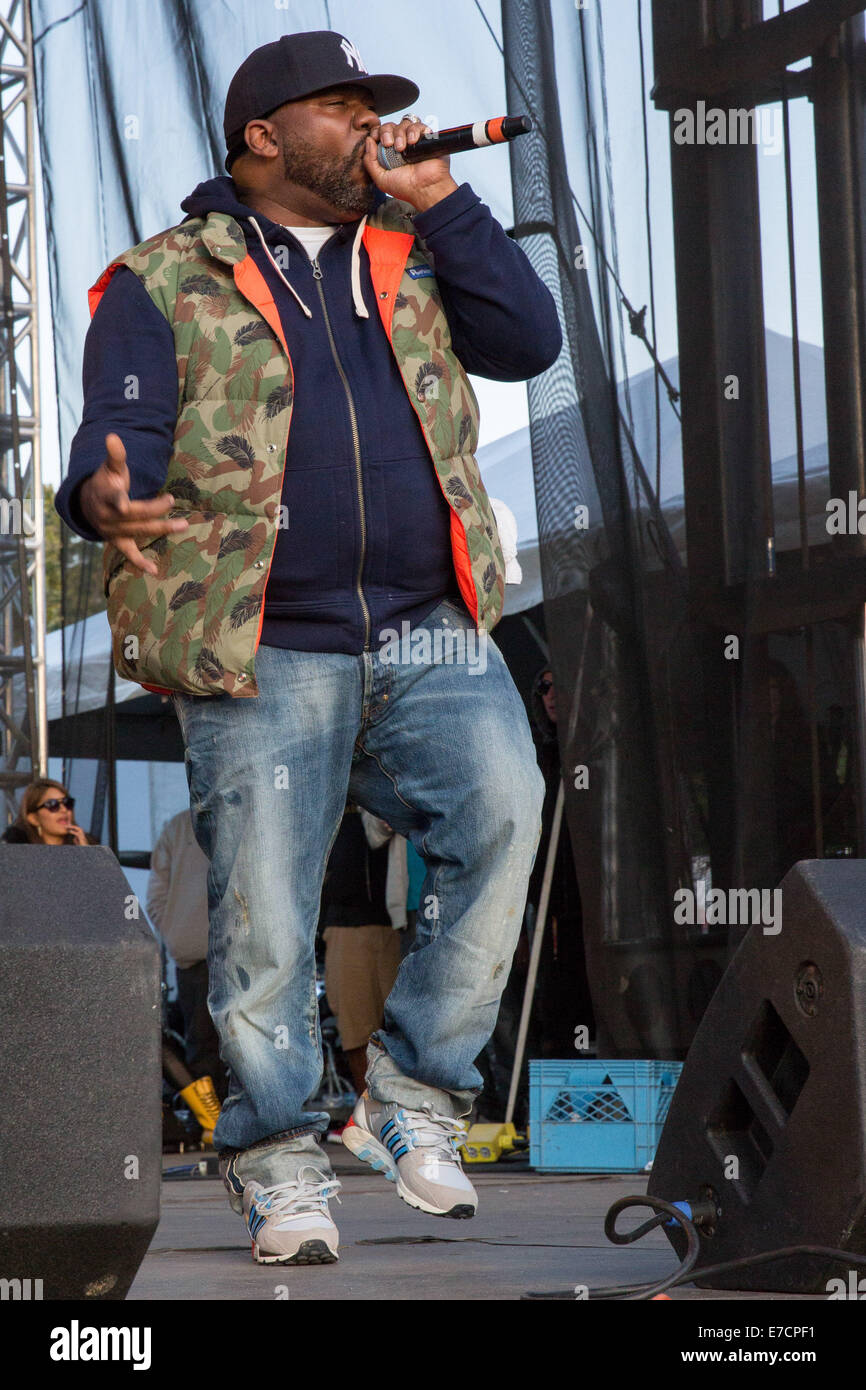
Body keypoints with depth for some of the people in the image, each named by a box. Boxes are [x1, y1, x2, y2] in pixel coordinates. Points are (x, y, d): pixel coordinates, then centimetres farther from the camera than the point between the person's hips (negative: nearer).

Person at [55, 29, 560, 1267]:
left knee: (502, 814, -22)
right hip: (263, 659, -3)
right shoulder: (164, 285, 7)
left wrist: (437, 203, 2)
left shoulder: (415, 261, 20)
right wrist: (109, 495, -28)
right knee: (265, 922, -4)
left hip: (431, 639, 3)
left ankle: (414, 1094, -8)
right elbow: (119, 434, -3)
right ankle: (278, 1163, 13)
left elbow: (528, 342, 5)